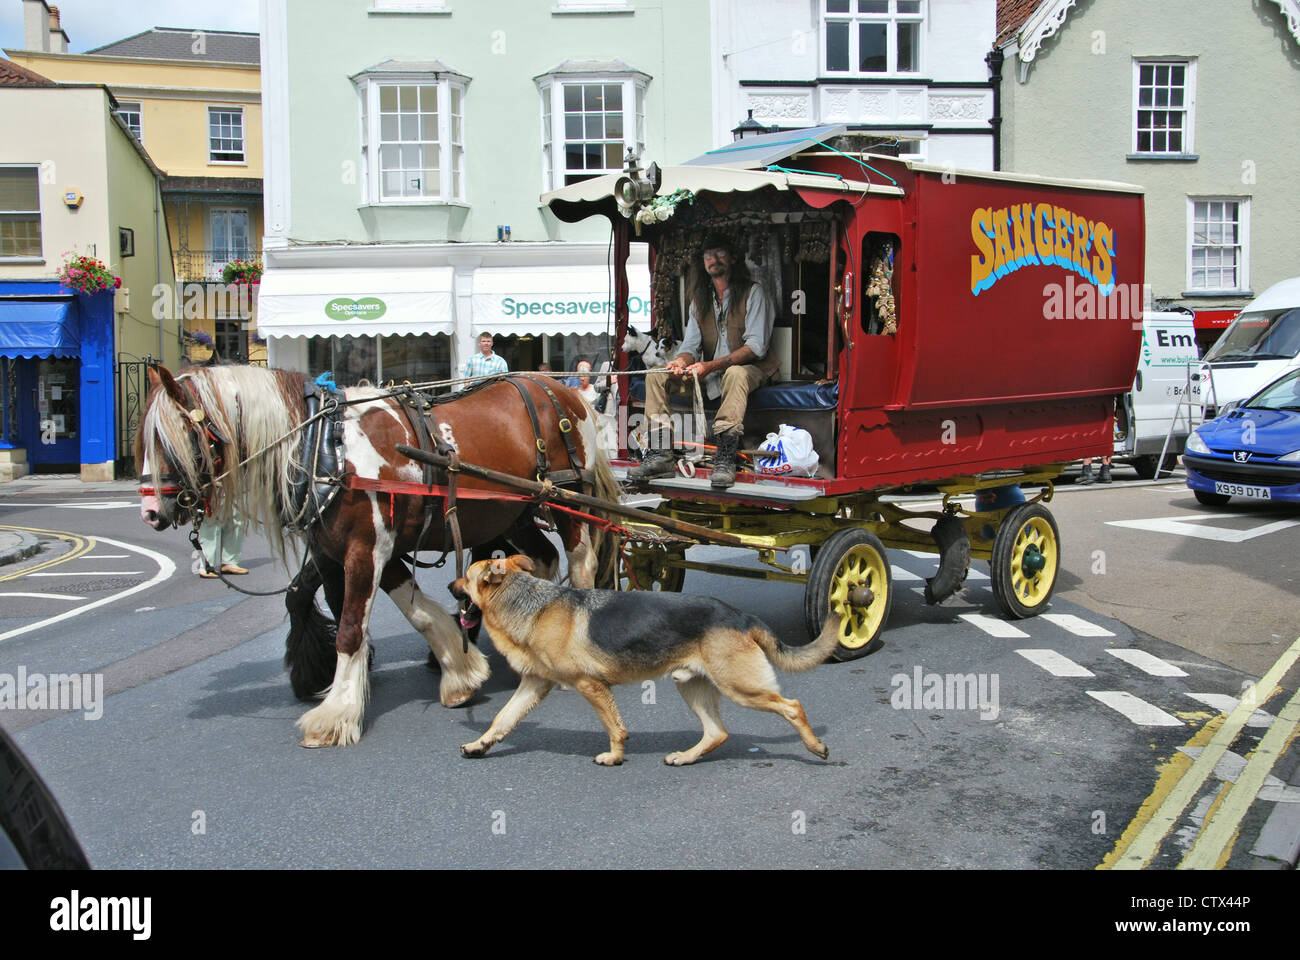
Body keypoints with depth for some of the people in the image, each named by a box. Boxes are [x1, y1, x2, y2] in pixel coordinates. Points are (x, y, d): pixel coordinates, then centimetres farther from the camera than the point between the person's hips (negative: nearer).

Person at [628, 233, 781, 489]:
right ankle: (661, 455, -19)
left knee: (735, 374, -41)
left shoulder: (752, 293, -4)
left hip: (748, 368, -6)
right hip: (709, 373, 6)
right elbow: (691, 346, 8)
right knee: (656, 375, -10)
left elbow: (756, 346, -15)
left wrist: (711, 366, -25)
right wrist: (680, 361, -20)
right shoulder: (699, 300, 13)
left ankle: (725, 459, -48)